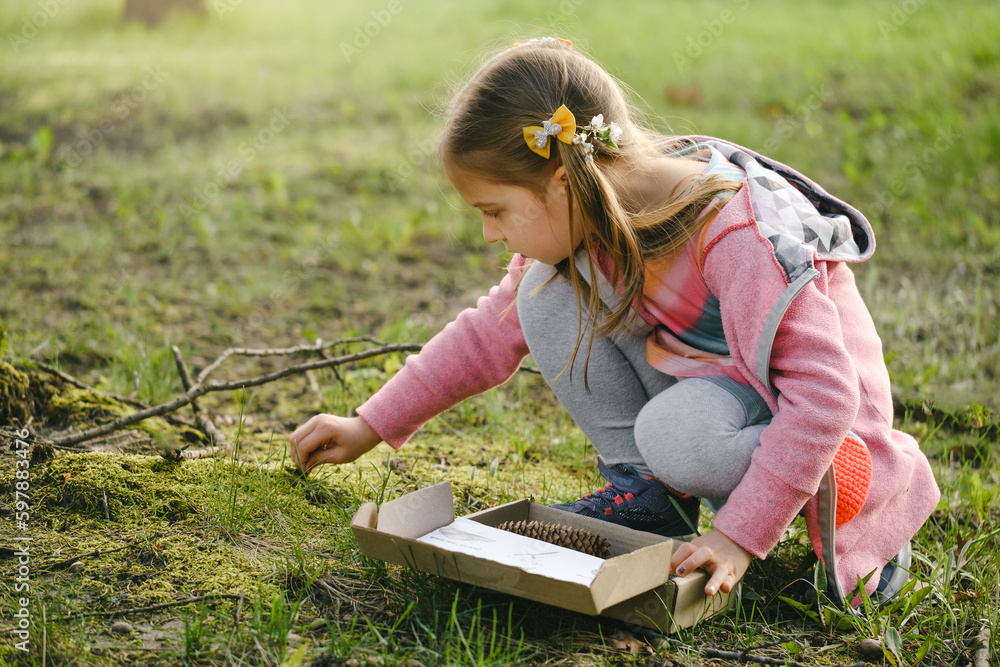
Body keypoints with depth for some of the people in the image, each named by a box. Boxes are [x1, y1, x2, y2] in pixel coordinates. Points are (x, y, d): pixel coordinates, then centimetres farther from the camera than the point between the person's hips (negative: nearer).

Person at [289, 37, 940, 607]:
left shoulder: (738, 235, -33)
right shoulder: (578, 219, -10)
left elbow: (823, 397, -34)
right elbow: (493, 331, 3)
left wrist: (740, 534, -36)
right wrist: (371, 427, 2)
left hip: (795, 412, -6)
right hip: (691, 371, 6)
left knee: (678, 434, -39)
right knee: (548, 292, -11)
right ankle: (646, 488, -4)